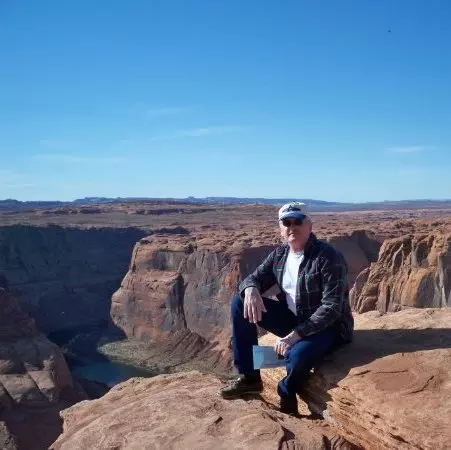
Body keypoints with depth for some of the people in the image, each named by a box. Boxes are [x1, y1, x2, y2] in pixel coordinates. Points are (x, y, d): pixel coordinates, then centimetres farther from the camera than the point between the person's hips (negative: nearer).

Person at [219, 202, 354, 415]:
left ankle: (286, 400, -2)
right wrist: (251, 290, -21)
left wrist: (295, 335, -31)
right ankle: (249, 377, 1)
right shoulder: (279, 254, 1)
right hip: (293, 319, 7)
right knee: (240, 303, -6)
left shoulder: (328, 257, -21)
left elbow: (332, 308, -26)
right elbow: (254, 278, 6)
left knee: (297, 354, -39)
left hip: (328, 327, -7)